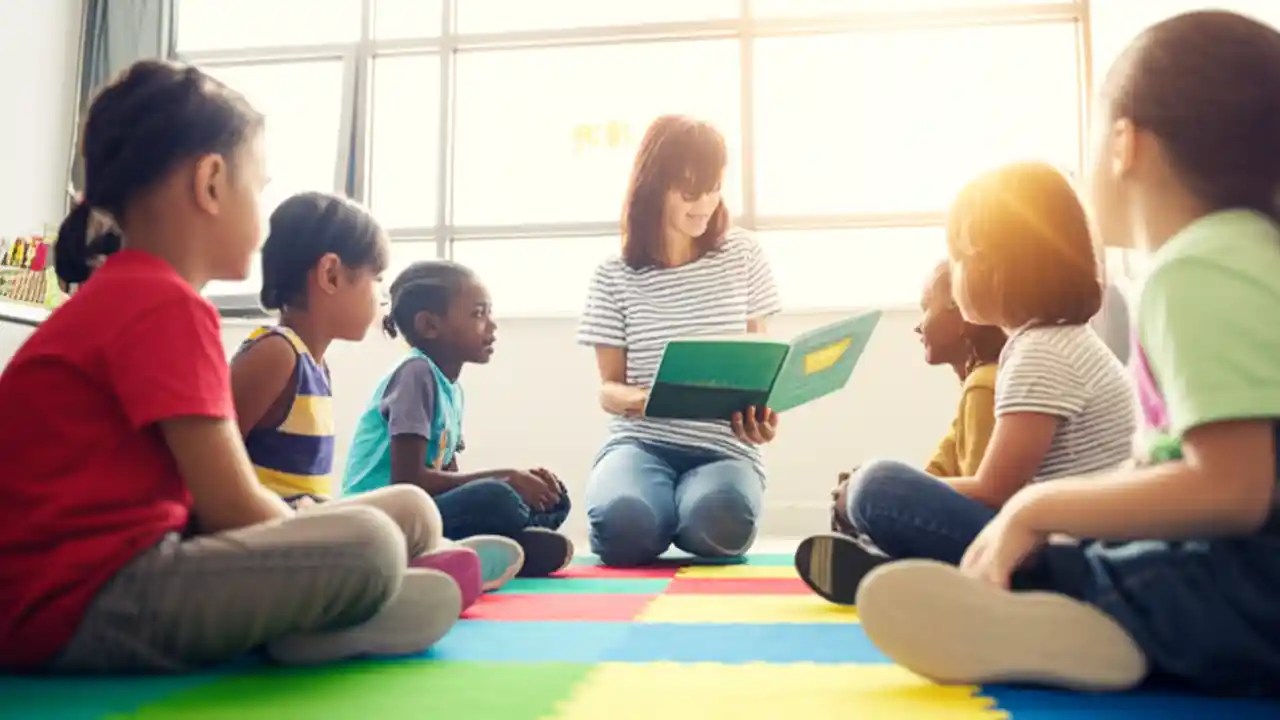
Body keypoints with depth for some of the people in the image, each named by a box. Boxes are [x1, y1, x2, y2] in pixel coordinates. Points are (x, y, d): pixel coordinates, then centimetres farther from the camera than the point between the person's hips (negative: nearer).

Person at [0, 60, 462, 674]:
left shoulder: (124, 296, 17)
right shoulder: (166, 306, -17)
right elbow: (233, 507, -18)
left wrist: (311, 531, 6)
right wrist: (323, 542, 1)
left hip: (116, 567, 10)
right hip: (78, 599, -10)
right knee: (367, 546, -31)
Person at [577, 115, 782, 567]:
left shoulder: (742, 257, 6)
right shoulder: (614, 277, 3)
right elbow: (608, 387, 3)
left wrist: (763, 409, -15)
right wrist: (639, 398, -22)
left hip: (724, 446, 1)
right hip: (640, 441, 0)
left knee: (718, 521, -35)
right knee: (622, 523, -34)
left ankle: (685, 511, 3)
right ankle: (666, 514, 4)